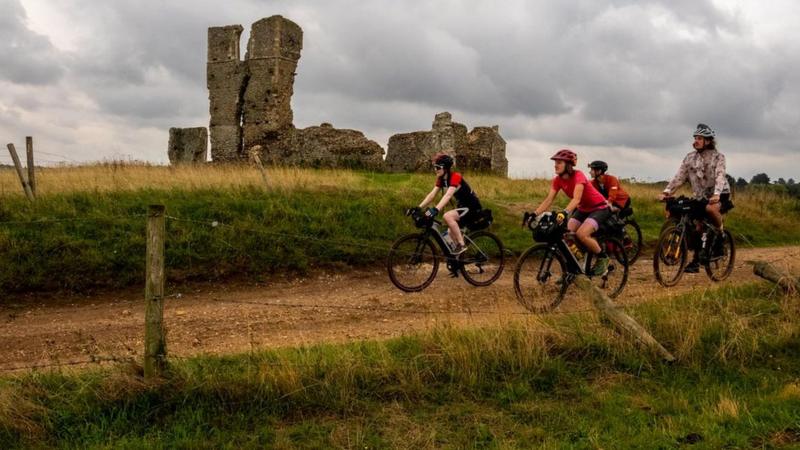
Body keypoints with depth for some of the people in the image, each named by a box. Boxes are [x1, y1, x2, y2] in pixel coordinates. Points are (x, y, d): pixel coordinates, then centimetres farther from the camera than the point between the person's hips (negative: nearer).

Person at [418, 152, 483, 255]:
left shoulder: (455, 177, -25)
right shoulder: (441, 179, 1)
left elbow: (448, 195, -39)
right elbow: (432, 194, -5)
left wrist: (435, 209, -52)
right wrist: (418, 208, -16)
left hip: (472, 207, -9)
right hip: (461, 206, 9)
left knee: (447, 216, -29)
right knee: (451, 234, 7)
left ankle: (461, 245, -20)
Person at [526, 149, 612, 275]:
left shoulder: (578, 176, -27)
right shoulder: (558, 180, -7)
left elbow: (576, 199, -40)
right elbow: (549, 200, -12)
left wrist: (565, 213, -56)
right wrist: (534, 214, -26)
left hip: (599, 208, -7)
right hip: (583, 209, 7)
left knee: (581, 234, -27)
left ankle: (603, 258, -3)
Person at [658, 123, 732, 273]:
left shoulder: (718, 157, -10)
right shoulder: (690, 157, 2)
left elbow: (720, 176, -25)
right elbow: (679, 176, -6)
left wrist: (716, 194, -42)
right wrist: (666, 191, -20)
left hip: (719, 195, -5)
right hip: (700, 197, 5)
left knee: (710, 209, -37)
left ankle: (719, 234, -11)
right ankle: (696, 261, 10)